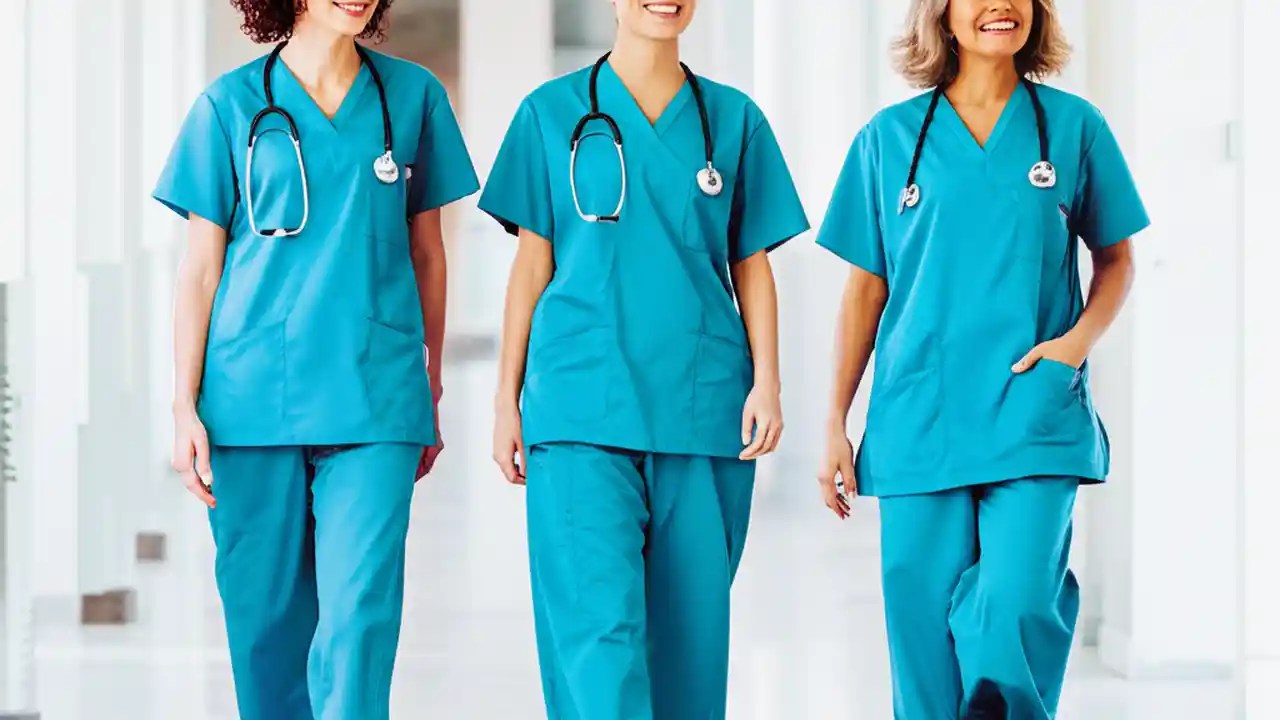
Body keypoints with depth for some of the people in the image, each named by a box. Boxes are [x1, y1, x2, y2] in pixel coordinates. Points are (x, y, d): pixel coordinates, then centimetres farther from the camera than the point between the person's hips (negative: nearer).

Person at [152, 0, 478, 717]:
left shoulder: (413, 95, 8)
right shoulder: (230, 105, 4)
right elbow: (201, 267, 5)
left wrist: (432, 388, 15)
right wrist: (185, 405, 0)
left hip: (373, 396, 0)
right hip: (251, 398, 0)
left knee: (360, 611, -12)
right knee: (268, 617, 5)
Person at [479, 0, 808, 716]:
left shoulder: (735, 119, 11)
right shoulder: (552, 113, 7)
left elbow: (752, 264, 11)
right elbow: (532, 262, 8)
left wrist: (767, 381, 0)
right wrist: (508, 399, 5)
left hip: (703, 407, 2)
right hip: (581, 407, -2)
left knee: (690, 624, 5)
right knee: (598, 617, -13)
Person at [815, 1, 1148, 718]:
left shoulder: (1074, 126, 7)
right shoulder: (889, 138, 8)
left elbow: (1116, 259, 14)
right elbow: (866, 289, 11)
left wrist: (1080, 338, -6)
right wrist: (836, 423, 8)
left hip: (1034, 416, -1)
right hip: (918, 419, 1)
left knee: (1017, 606, -16)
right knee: (925, 620, 0)